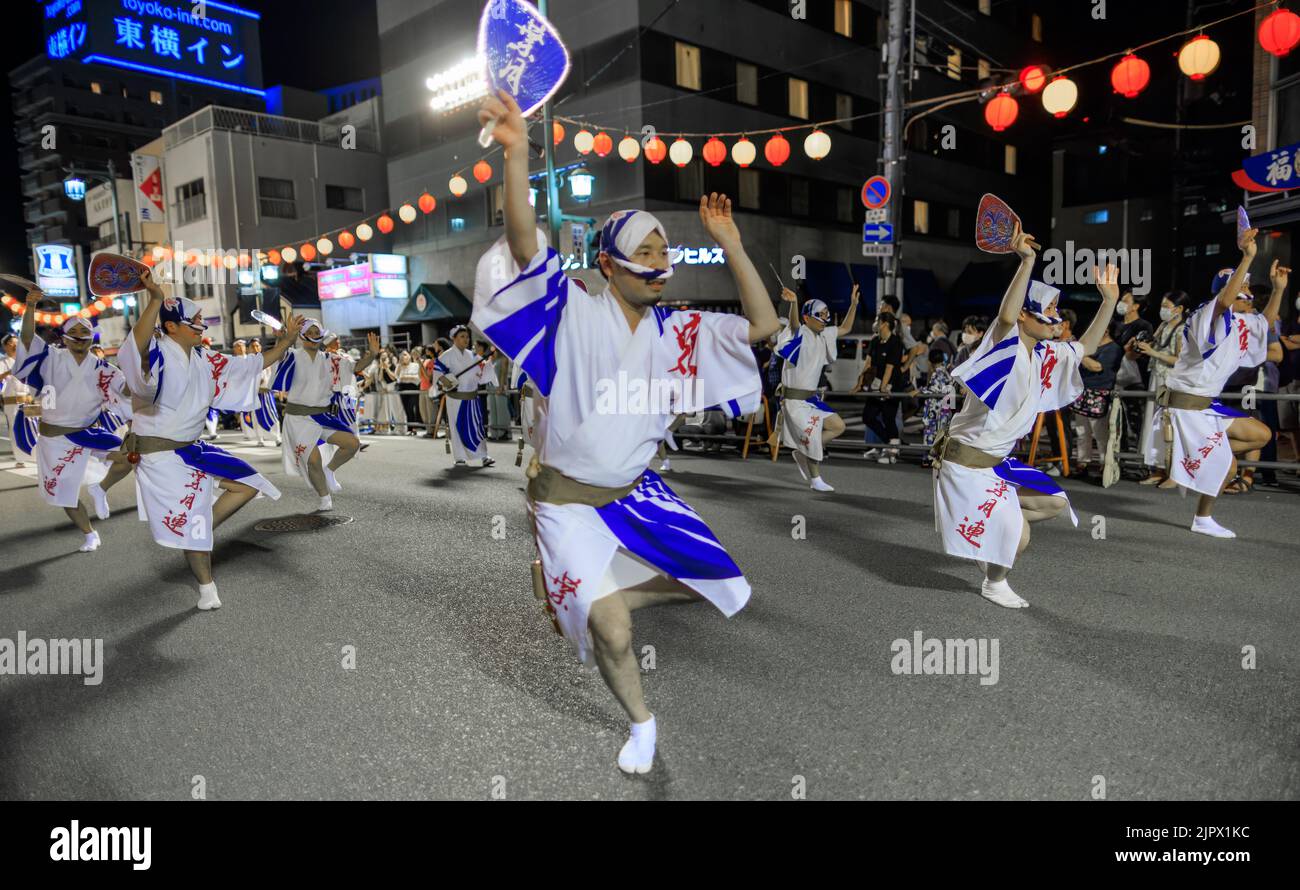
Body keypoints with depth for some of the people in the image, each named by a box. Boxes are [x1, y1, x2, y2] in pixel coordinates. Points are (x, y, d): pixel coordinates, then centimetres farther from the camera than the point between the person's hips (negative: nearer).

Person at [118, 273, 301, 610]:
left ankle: (199, 535, 18)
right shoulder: (158, 353, -18)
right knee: (189, 523, -2)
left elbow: (252, 365, 12)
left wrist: (286, 342, 4)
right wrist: (156, 299, -57)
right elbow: (138, 347, -44)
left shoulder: (203, 359, 6)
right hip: (160, 455, -8)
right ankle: (207, 588, 16)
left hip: (193, 448, 8)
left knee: (248, 484, 10)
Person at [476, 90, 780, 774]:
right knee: (613, 634, -9)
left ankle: (578, 595, 25)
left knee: (716, 585, 6)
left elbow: (762, 326, -1)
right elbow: (526, 248, -28)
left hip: (637, 495, 5)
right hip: (567, 503, -5)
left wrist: (730, 244, -8)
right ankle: (641, 724, 27)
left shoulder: (676, 332, -1)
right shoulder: (576, 313, -13)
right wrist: (517, 153, -40)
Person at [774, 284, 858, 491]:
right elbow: (794, 325, -36)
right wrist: (794, 303, -57)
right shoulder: (800, 334, -14)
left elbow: (845, 328, 21)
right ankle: (815, 480, 15)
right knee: (813, 438, -4)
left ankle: (802, 453, 14)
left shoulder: (824, 335, 9)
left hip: (812, 398, 8)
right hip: (795, 399, -8)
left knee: (838, 426, 6)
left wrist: (853, 304, 7)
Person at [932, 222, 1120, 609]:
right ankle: (995, 583, 23)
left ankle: (985, 523, 20)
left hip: (999, 461, 9)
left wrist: (1109, 301, 11)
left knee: (1054, 502, 14)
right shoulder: (1007, 342, -16)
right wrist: (1027, 262, -45)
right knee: (1017, 537, -7)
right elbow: (1006, 316, -37)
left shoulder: (1046, 355, 9)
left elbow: (1086, 346, 21)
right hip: (965, 460, -9)